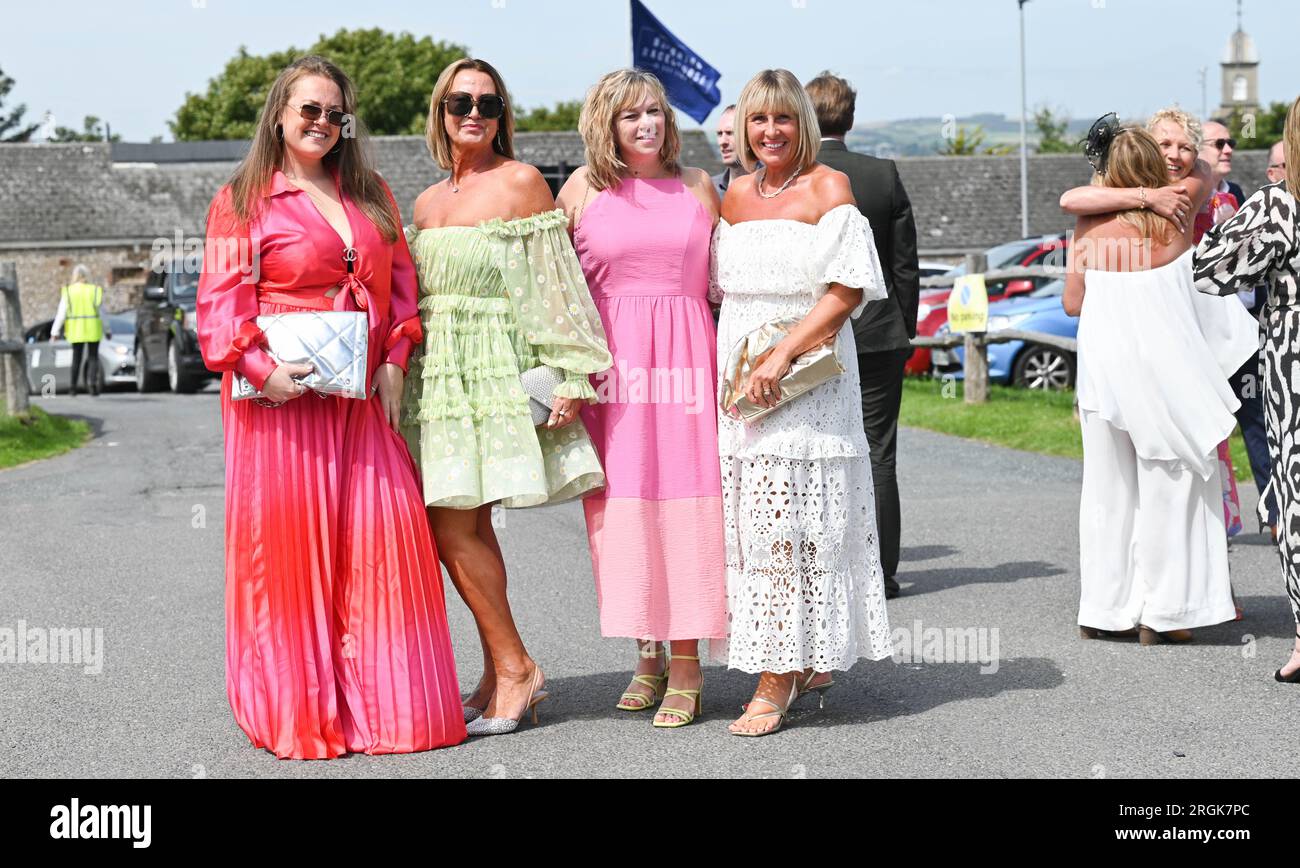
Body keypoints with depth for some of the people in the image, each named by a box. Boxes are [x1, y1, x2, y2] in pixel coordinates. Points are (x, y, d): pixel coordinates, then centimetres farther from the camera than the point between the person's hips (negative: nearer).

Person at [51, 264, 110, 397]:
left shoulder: (68, 291, -1)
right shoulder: (95, 290, -3)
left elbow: (61, 313, -4)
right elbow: (101, 312, 0)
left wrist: (55, 332, 0)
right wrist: (107, 330, 10)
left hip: (76, 330, 1)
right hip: (93, 329, -1)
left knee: (76, 357, 12)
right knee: (93, 357, 5)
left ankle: (73, 387, 14)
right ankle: (93, 382, -15)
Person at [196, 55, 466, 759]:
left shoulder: (371, 195, 17)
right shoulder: (242, 200, 3)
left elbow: (401, 283, 16)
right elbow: (221, 303, -3)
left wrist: (394, 363, 2)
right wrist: (261, 369, -17)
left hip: (361, 398, 4)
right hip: (280, 396, -4)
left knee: (382, 538, 0)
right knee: (288, 541, -2)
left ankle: (378, 704, 10)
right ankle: (299, 714, 8)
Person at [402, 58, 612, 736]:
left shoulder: (521, 182, -3)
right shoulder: (426, 202, 16)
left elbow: (554, 285, -6)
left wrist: (566, 375, -11)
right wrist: (401, 370, 19)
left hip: (495, 371, -7)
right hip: (436, 375, 7)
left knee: (453, 525, -13)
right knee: (466, 528, 6)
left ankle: (514, 670, -2)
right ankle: (504, 675, 14)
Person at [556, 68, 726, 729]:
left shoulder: (697, 185, 12)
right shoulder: (583, 188, 8)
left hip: (684, 353, 0)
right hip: (611, 359, 0)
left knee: (684, 500, -4)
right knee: (622, 503, 0)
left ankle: (686, 667, 3)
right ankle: (648, 654, 15)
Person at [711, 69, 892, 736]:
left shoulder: (828, 188, -2)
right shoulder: (737, 194, 16)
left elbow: (848, 289, -11)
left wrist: (782, 354, -19)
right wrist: (723, 360, 7)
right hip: (738, 375, 6)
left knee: (787, 519, -9)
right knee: (752, 521, 4)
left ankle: (778, 680, -6)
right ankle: (808, 662, 15)